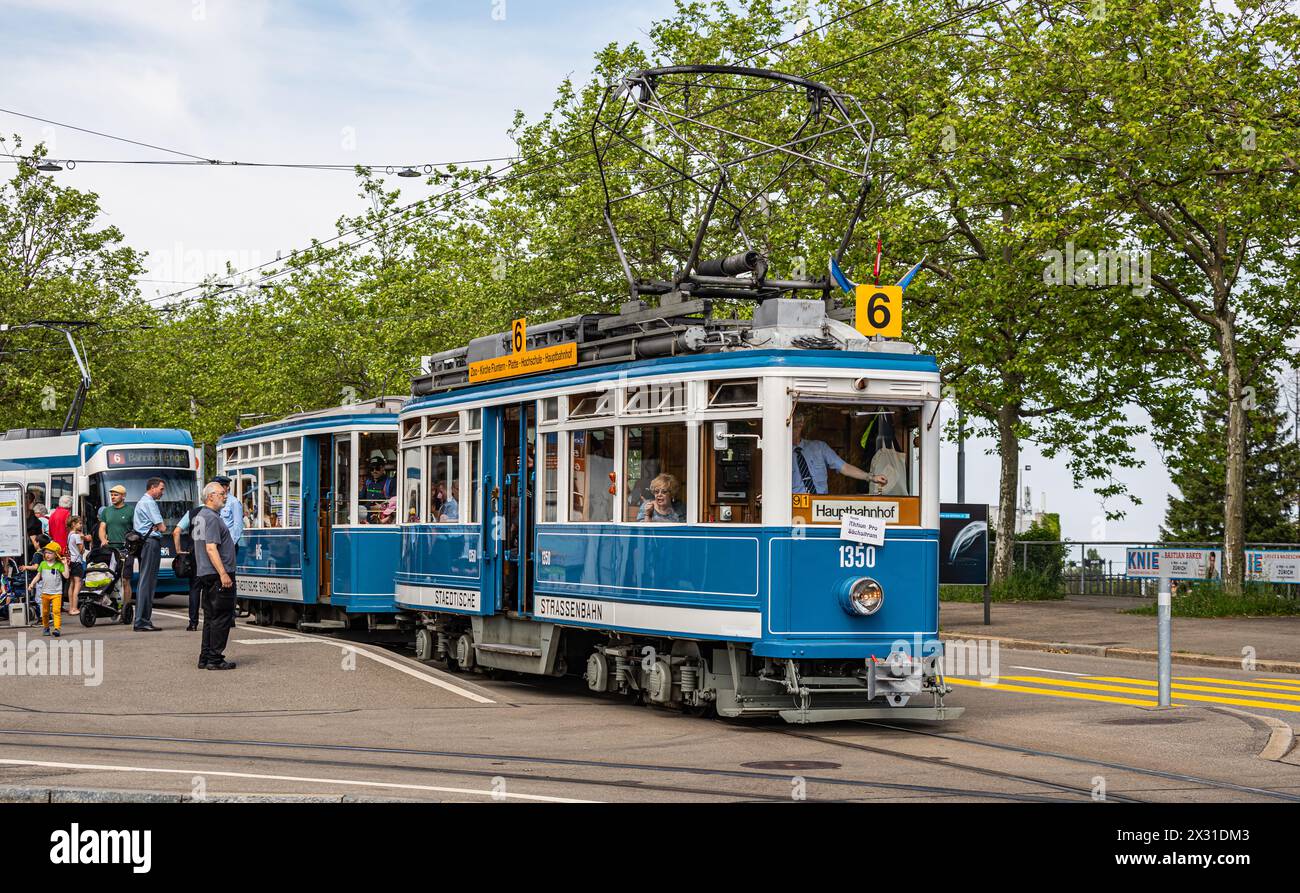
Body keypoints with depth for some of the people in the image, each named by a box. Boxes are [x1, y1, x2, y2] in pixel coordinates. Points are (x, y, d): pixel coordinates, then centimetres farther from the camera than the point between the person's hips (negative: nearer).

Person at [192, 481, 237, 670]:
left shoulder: (200, 516, 18)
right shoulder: (211, 518, -14)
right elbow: (211, 548, -22)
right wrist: (223, 574, -24)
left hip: (205, 574, 11)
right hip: (217, 574, -11)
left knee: (211, 616, 14)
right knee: (222, 616, -7)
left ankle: (205, 657, 16)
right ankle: (215, 658, -7)